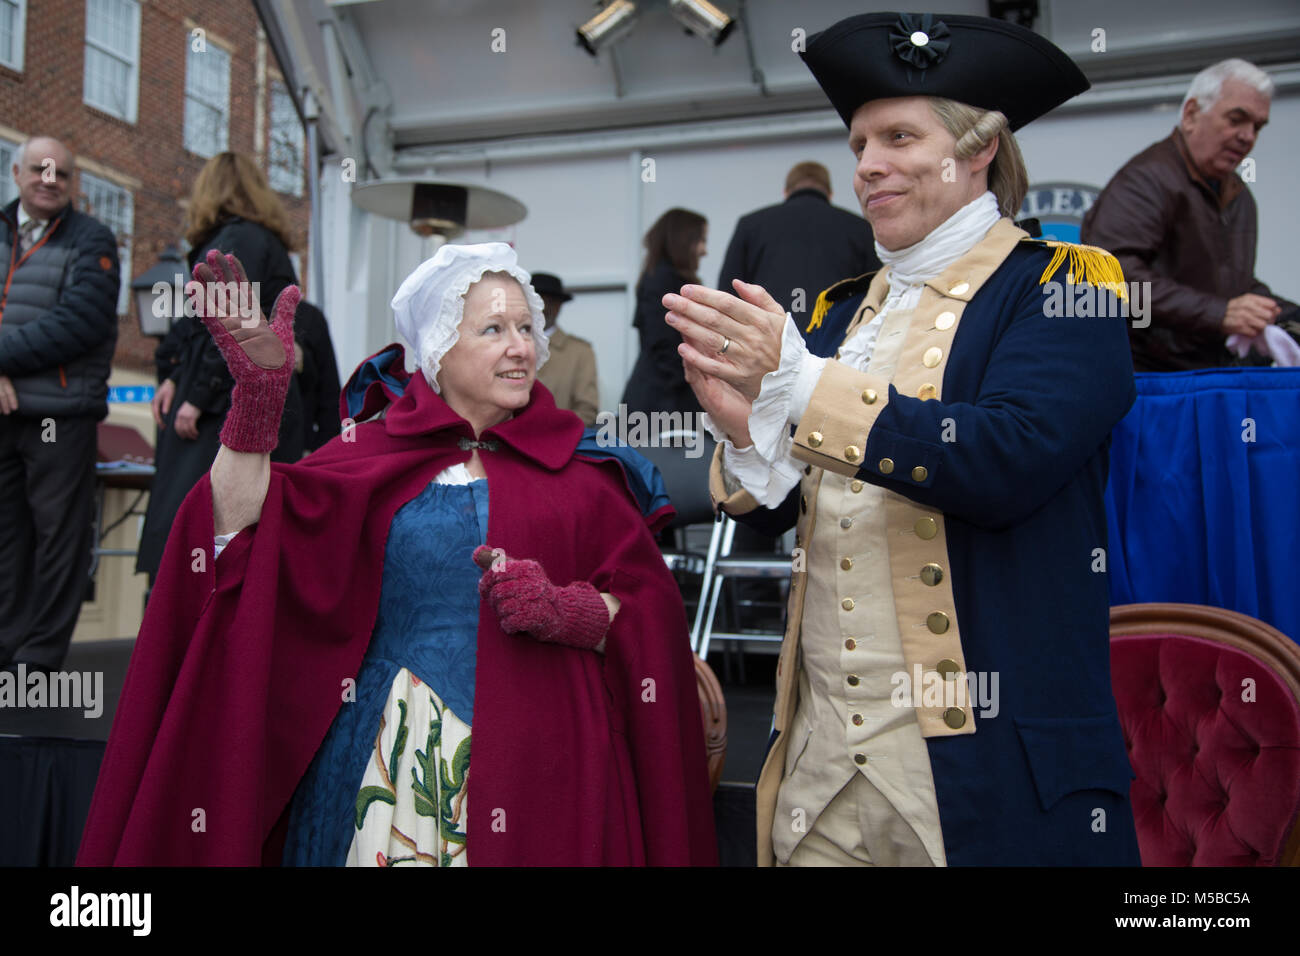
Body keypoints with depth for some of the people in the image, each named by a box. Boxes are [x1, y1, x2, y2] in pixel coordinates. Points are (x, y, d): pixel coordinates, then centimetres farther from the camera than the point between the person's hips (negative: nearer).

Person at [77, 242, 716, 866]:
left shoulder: (580, 464, 8)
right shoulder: (372, 454, 7)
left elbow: (650, 612, 4)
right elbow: (244, 527, -7)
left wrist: (563, 610, -15)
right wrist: (258, 389, -18)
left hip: (542, 766, 1)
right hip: (393, 757, 0)